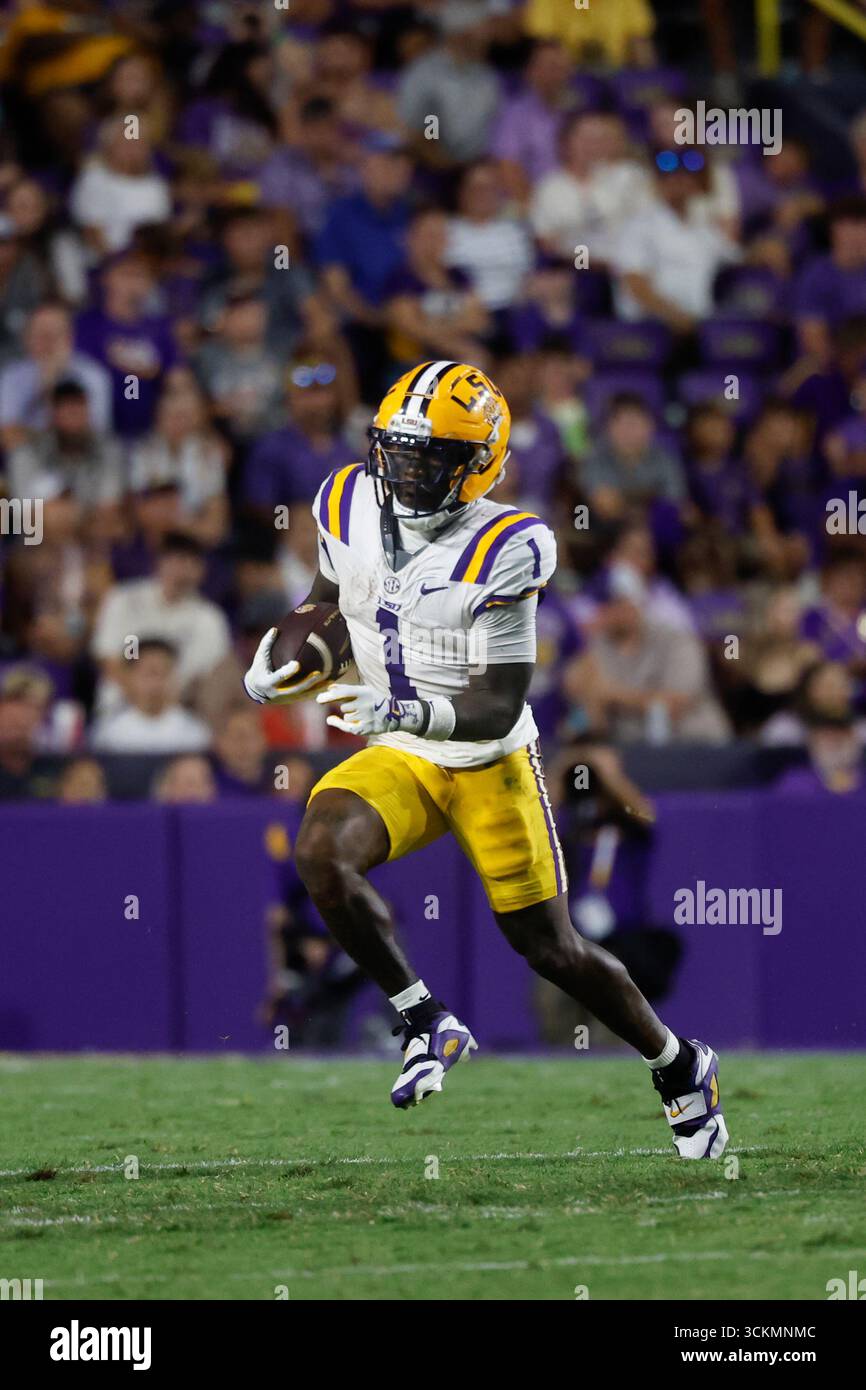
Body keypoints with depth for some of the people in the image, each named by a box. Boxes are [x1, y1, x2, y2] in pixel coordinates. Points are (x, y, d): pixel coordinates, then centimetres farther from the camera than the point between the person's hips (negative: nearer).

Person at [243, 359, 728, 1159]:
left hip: (490, 765, -4)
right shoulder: (352, 509, -6)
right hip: (398, 761, 4)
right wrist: (280, 654, 0)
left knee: (550, 948, 4)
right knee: (321, 853, -26)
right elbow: (329, 600, 18)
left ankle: (681, 1068, 30)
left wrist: (406, 711, -41)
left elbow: (497, 708, -26)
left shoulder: (500, 553, -24)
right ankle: (427, 1025, -10)